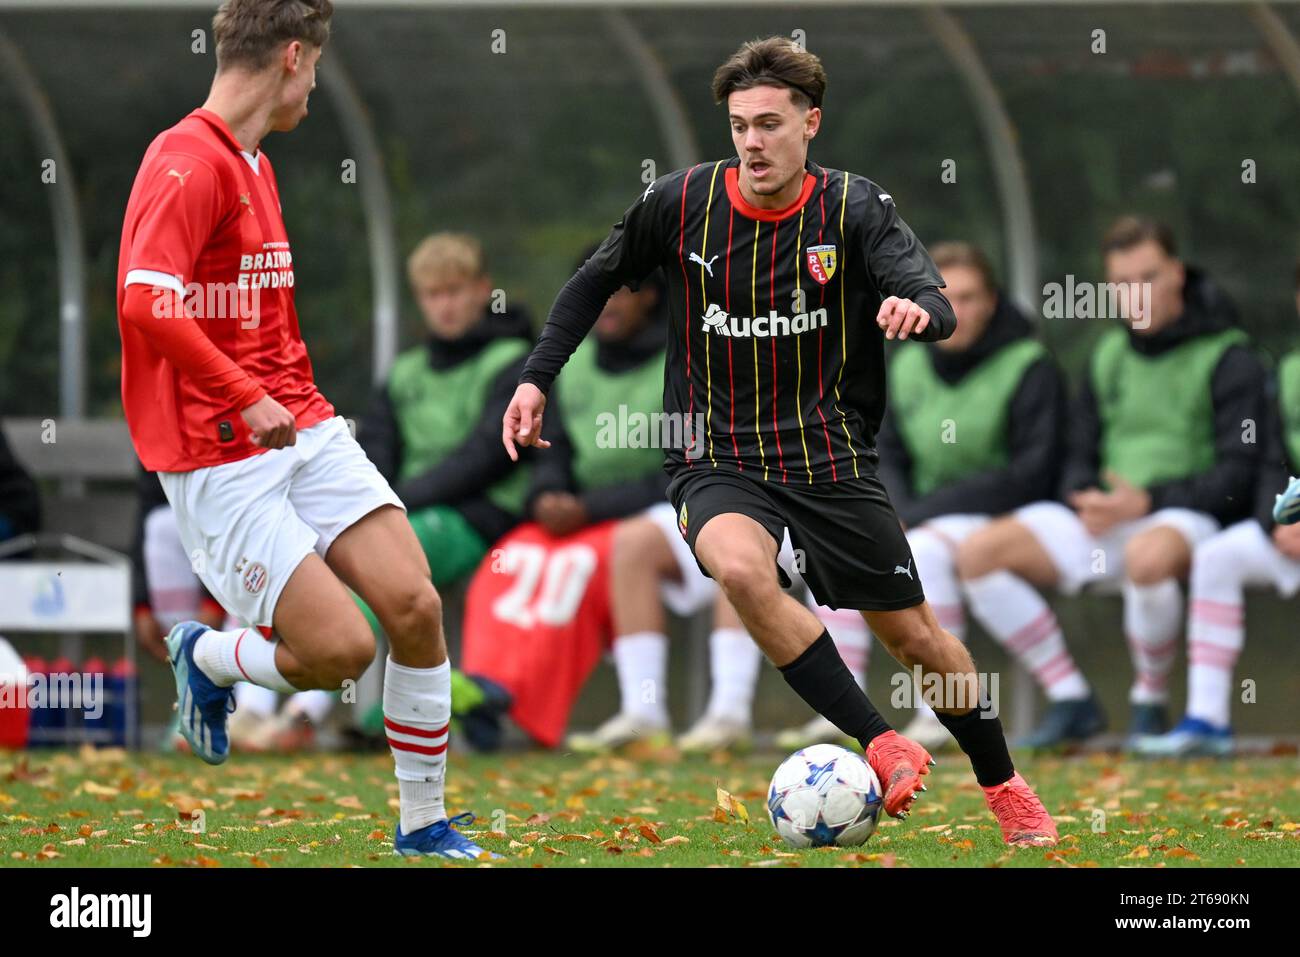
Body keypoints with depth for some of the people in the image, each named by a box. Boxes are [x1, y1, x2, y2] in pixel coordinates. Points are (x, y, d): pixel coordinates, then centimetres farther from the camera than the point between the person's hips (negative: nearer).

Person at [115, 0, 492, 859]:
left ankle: (425, 826, 7)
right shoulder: (187, 164, -14)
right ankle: (209, 659, 17)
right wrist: (246, 400, -23)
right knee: (340, 648, -15)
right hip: (217, 460, -9)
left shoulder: (256, 166, 17)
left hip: (300, 428, 9)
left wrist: (303, 401, 18)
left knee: (415, 604, -6)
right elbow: (146, 303, -27)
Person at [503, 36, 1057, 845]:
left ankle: (1005, 787, 32)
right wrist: (538, 377, 2)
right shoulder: (683, 202, -6)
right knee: (740, 567, -34)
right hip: (717, 464, -1)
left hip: (831, 459, 1)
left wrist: (918, 306, -47)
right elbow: (596, 282, 11)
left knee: (916, 636, 6)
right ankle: (882, 746, -28)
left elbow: (935, 302, -23)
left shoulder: (853, 207, -8)